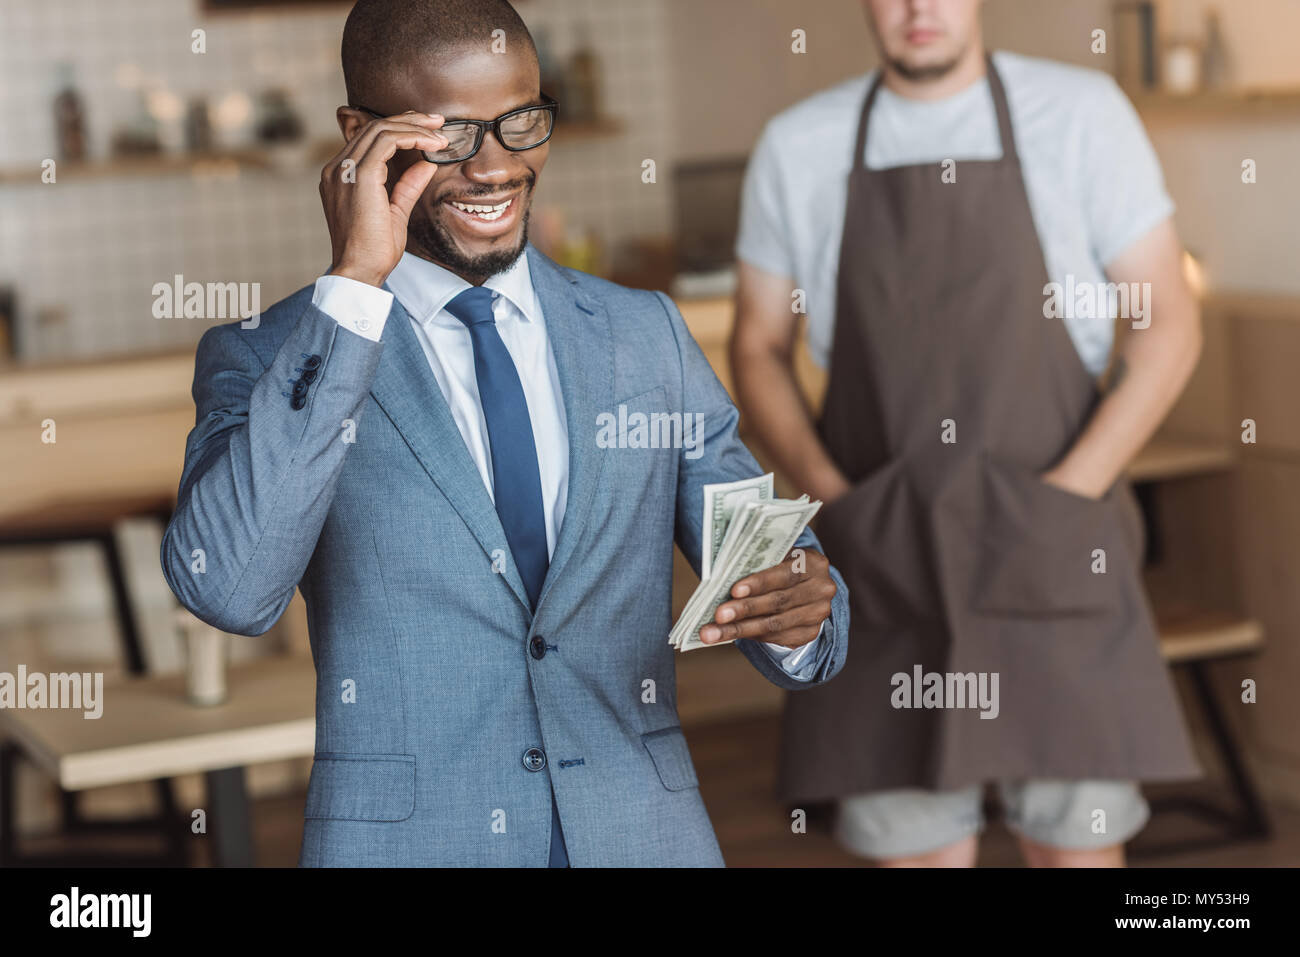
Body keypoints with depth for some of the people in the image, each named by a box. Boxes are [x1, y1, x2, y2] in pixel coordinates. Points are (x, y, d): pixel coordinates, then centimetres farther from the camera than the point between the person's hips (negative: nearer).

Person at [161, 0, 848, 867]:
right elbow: (228, 588, -21)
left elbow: (763, 569, 5)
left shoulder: (649, 337, 6)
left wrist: (802, 608, -19)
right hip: (401, 840, -2)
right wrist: (354, 282, -21)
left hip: (643, 835, 3)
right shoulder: (265, 360, -3)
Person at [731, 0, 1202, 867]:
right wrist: (831, 495, -4)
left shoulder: (1082, 113, 1)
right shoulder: (798, 149, 6)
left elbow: (1169, 325, 0)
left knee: (1075, 838, 1)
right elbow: (760, 347, 12)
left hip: (1049, 556, -1)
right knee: (914, 845, 4)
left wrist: (1068, 493, -9)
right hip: (882, 563, 2)